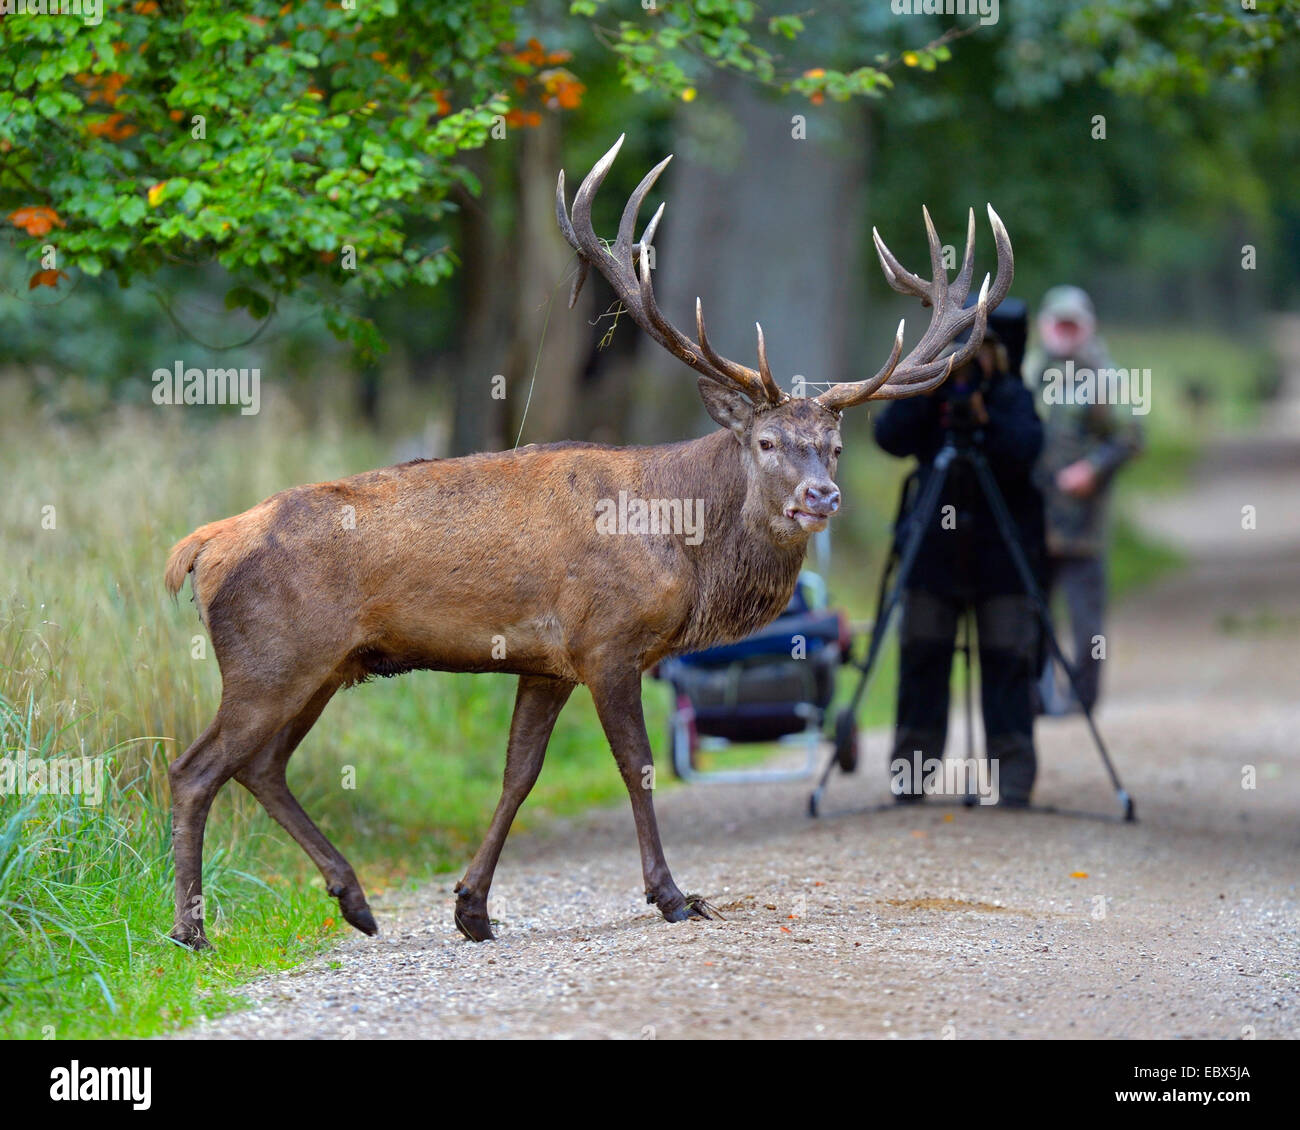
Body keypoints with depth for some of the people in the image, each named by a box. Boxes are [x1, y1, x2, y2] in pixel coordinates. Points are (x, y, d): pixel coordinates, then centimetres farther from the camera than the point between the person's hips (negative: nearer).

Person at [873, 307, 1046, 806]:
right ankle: (912, 770, 11)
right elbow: (890, 437, -8)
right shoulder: (928, 392, 7)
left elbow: (1023, 453, -16)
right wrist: (923, 389, -17)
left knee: (1007, 662, -4)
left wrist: (983, 417, -27)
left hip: (1001, 554, -2)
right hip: (934, 553, 2)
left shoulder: (1012, 397, 0)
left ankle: (1012, 777, 0)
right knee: (921, 658, 3)